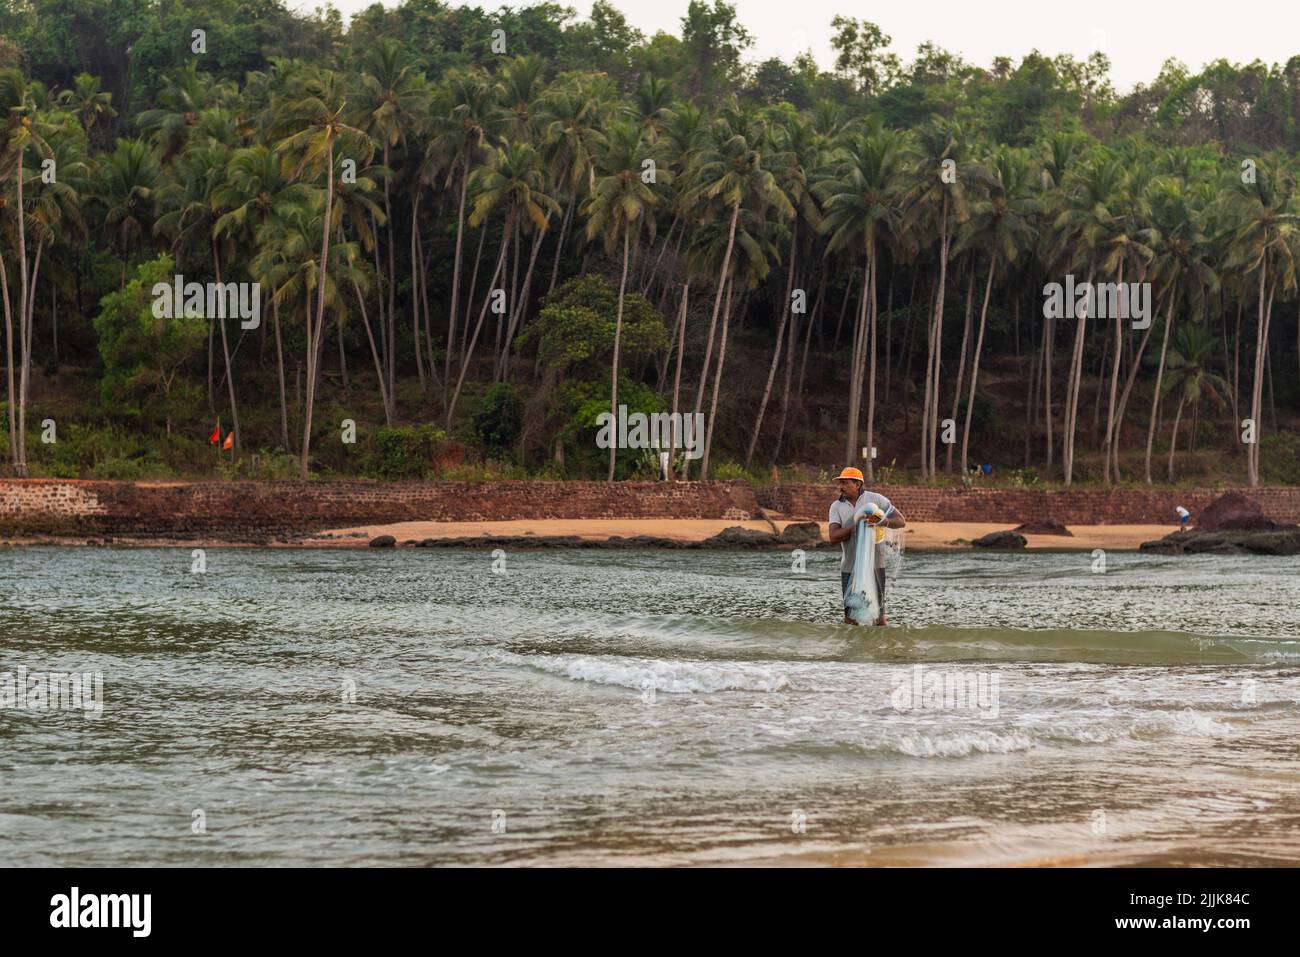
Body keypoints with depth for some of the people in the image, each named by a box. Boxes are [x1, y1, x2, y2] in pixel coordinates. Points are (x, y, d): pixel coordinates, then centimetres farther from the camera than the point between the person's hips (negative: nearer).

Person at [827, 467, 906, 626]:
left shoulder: (875, 499, 0)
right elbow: (833, 536, -9)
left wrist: (881, 521, -22)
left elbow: (901, 521, -4)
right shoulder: (837, 506, 4)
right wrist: (857, 526, -19)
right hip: (849, 567, 2)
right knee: (850, 614, 4)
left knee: (878, 612, 3)